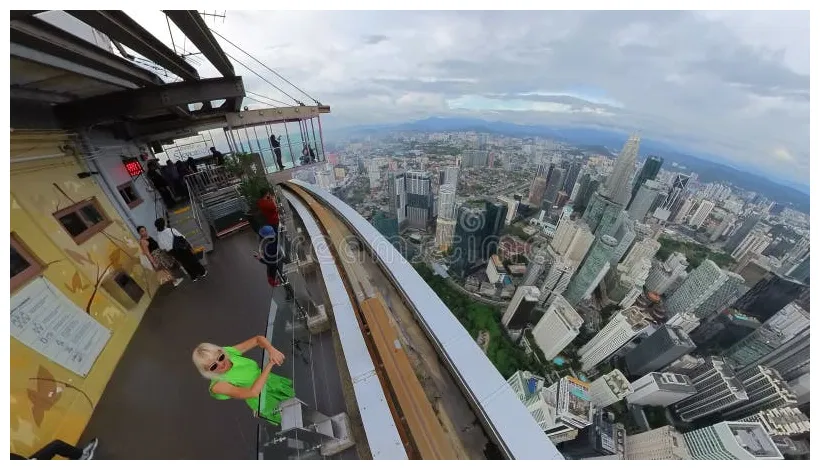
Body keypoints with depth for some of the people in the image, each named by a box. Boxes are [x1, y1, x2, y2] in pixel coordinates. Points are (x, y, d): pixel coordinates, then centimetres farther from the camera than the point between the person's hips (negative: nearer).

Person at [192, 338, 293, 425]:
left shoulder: (229, 352, -10)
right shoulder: (218, 385, -20)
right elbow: (252, 392, -31)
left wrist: (271, 350, -28)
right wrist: (269, 364, -32)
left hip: (276, 382, 5)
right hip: (265, 403, -5)